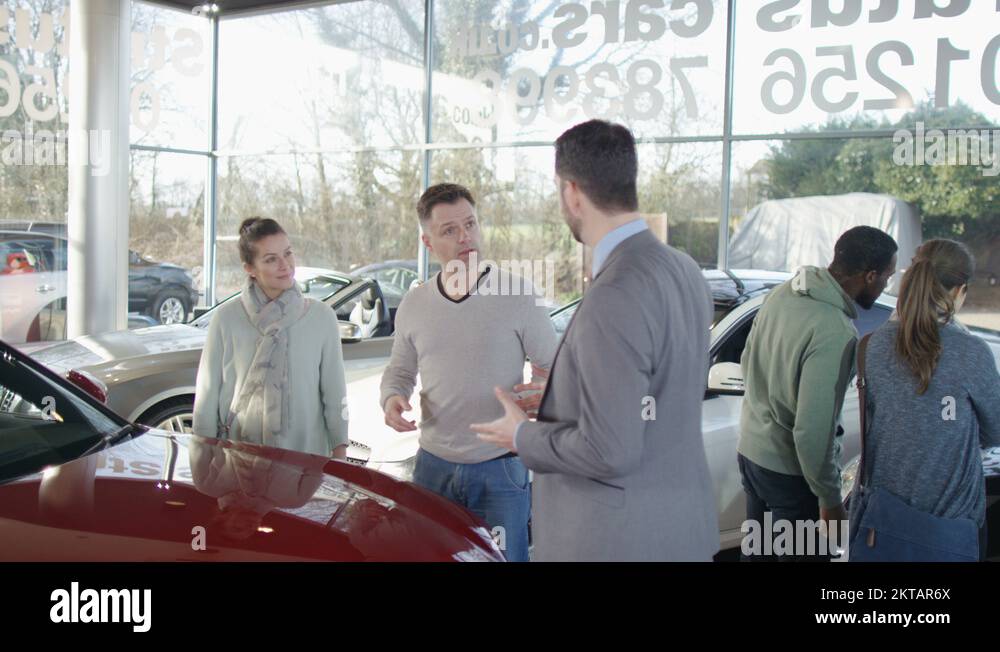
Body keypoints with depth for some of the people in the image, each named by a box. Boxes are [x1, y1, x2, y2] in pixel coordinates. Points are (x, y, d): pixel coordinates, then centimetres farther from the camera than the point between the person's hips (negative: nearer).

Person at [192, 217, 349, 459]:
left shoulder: (322, 317, 0)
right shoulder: (227, 318, -2)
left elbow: (335, 394, 2)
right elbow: (207, 393, 3)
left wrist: (340, 452, 0)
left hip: (306, 455, 1)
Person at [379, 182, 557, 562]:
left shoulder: (518, 295, -8)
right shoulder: (413, 305, 3)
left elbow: (551, 367, -2)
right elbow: (399, 370, 16)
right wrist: (392, 399, -6)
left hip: (501, 468, -3)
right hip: (433, 464, 4)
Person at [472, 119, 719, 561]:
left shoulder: (613, 301, -26)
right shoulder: (684, 272, 1)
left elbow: (609, 452, -26)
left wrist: (523, 436, -9)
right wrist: (563, 394, 14)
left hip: (620, 540, -8)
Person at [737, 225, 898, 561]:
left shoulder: (782, 292, -4)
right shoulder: (836, 334, -28)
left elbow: (747, 363, 10)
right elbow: (812, 430, -28)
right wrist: (831, 500, -17)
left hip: (750, 450, 7)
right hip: (790, 471, -7)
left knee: (758, 551, 23)